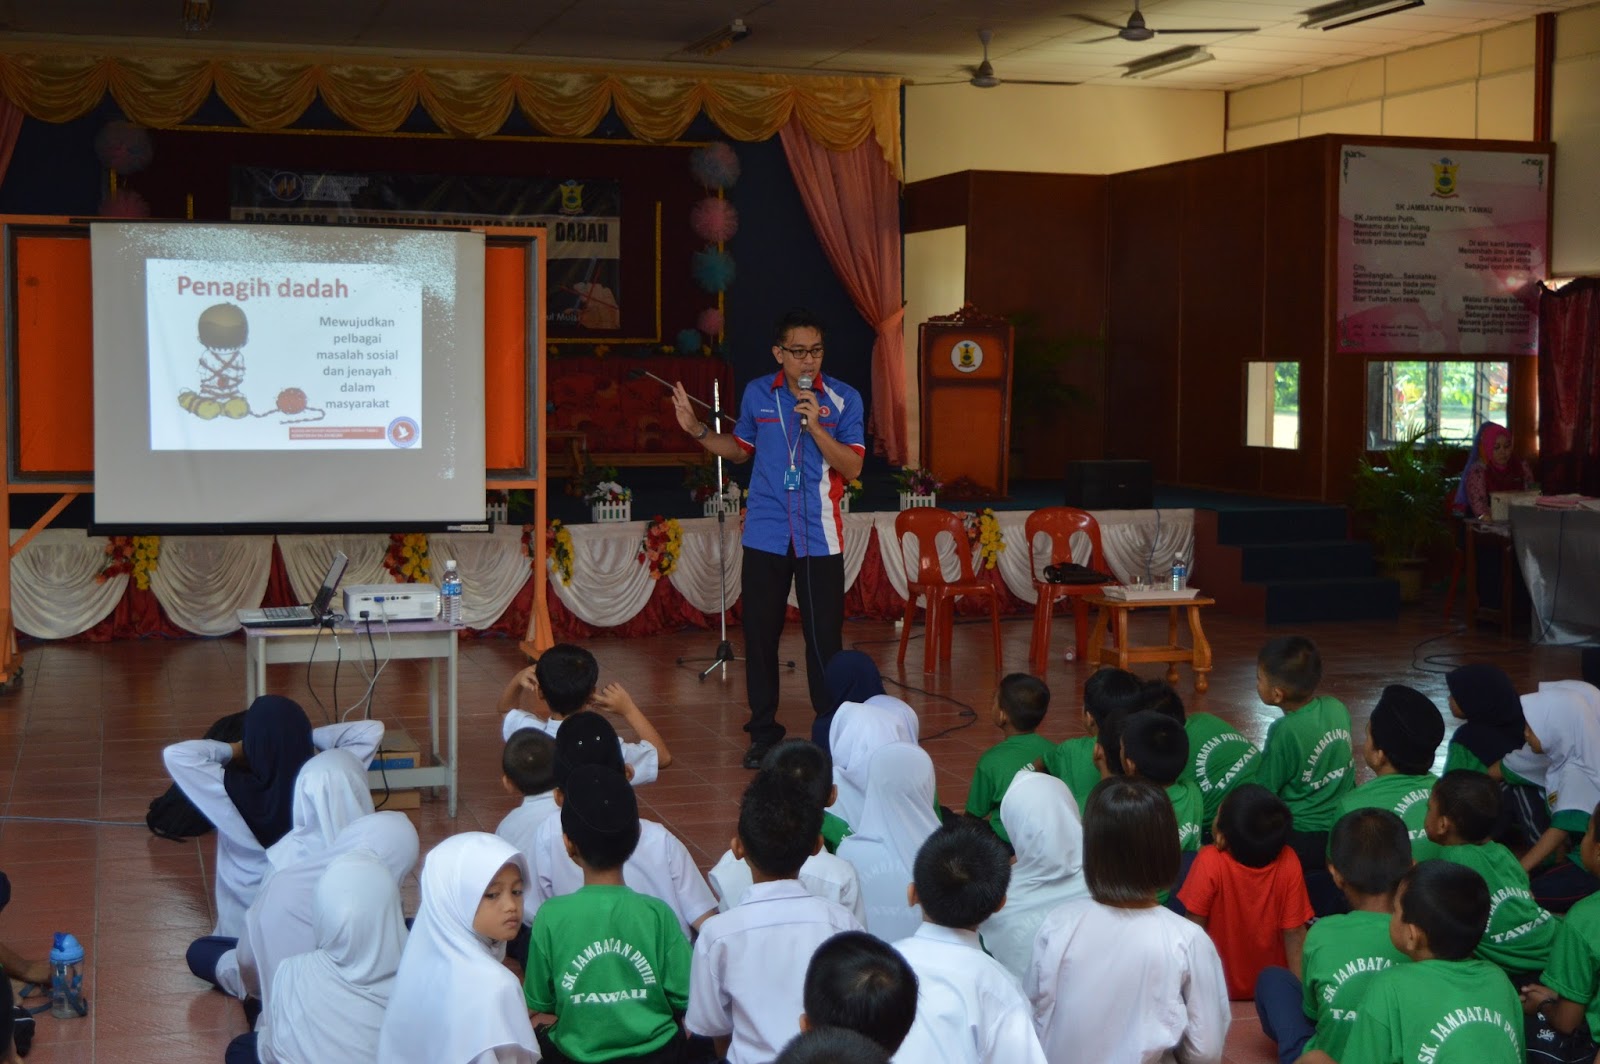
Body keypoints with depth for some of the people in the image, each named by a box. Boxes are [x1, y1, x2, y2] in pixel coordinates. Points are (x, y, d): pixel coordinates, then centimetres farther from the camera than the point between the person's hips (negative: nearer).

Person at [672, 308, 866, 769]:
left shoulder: (843, 399, -4)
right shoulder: (757, 394, 4)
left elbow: (852, 467, -10)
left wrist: (816, 426, -21)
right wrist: (697, 429, 6)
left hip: (820, 537, -2)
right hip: (766, 536, 2)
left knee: (824, 637, -1)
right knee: (760, 634, 6)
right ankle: (764, 731, 19)